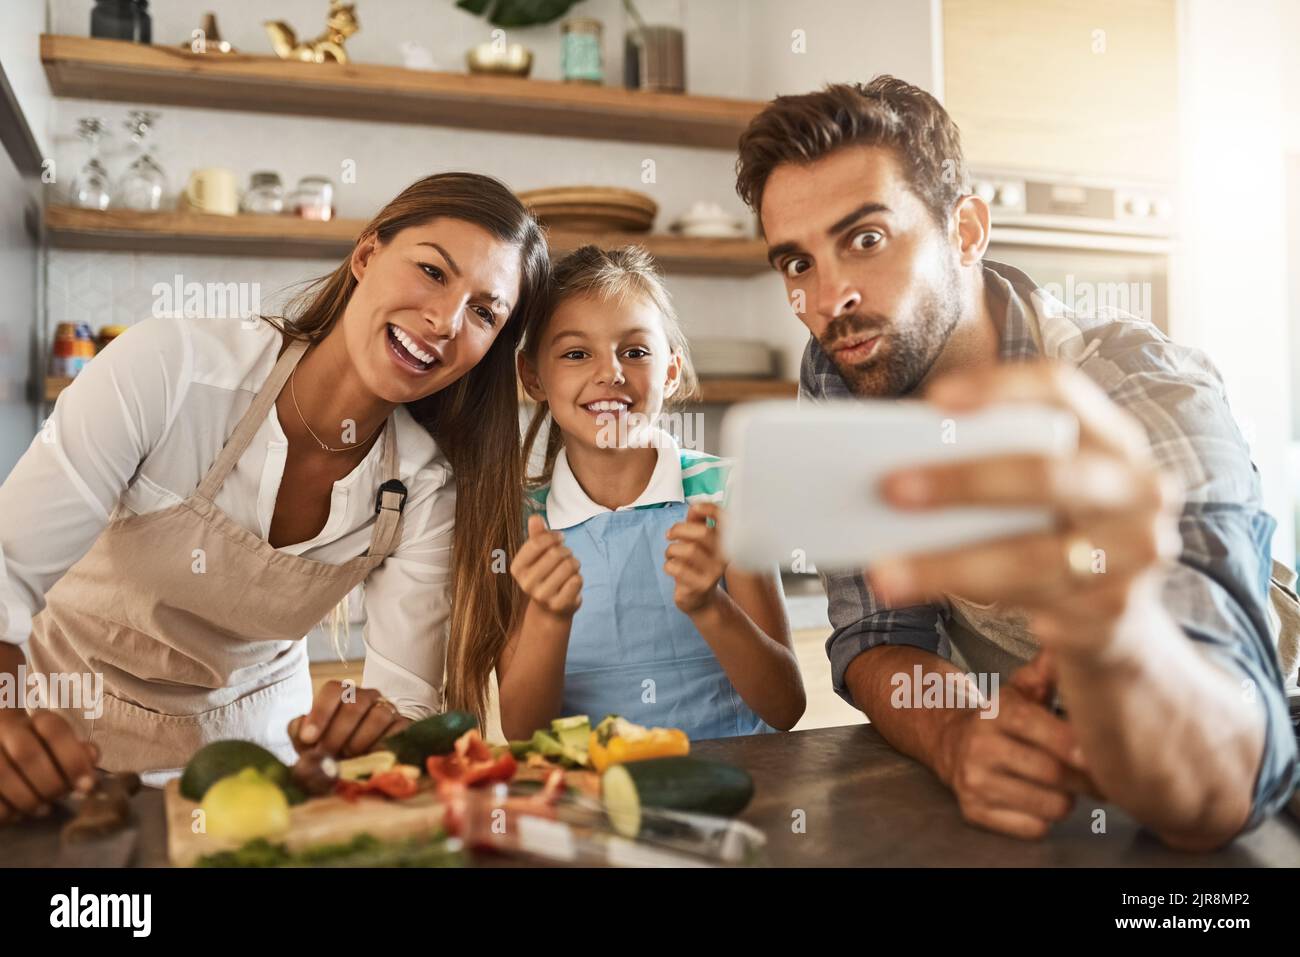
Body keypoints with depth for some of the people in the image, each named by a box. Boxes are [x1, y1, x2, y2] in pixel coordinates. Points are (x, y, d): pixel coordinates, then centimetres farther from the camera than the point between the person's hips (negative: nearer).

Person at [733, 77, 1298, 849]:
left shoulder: (1152, 398, -22)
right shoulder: (838, 383, -9)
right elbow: (875, 637, -6)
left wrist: (1107, 626, -52)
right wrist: (955, 738, -26)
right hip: (996, 798, 3)